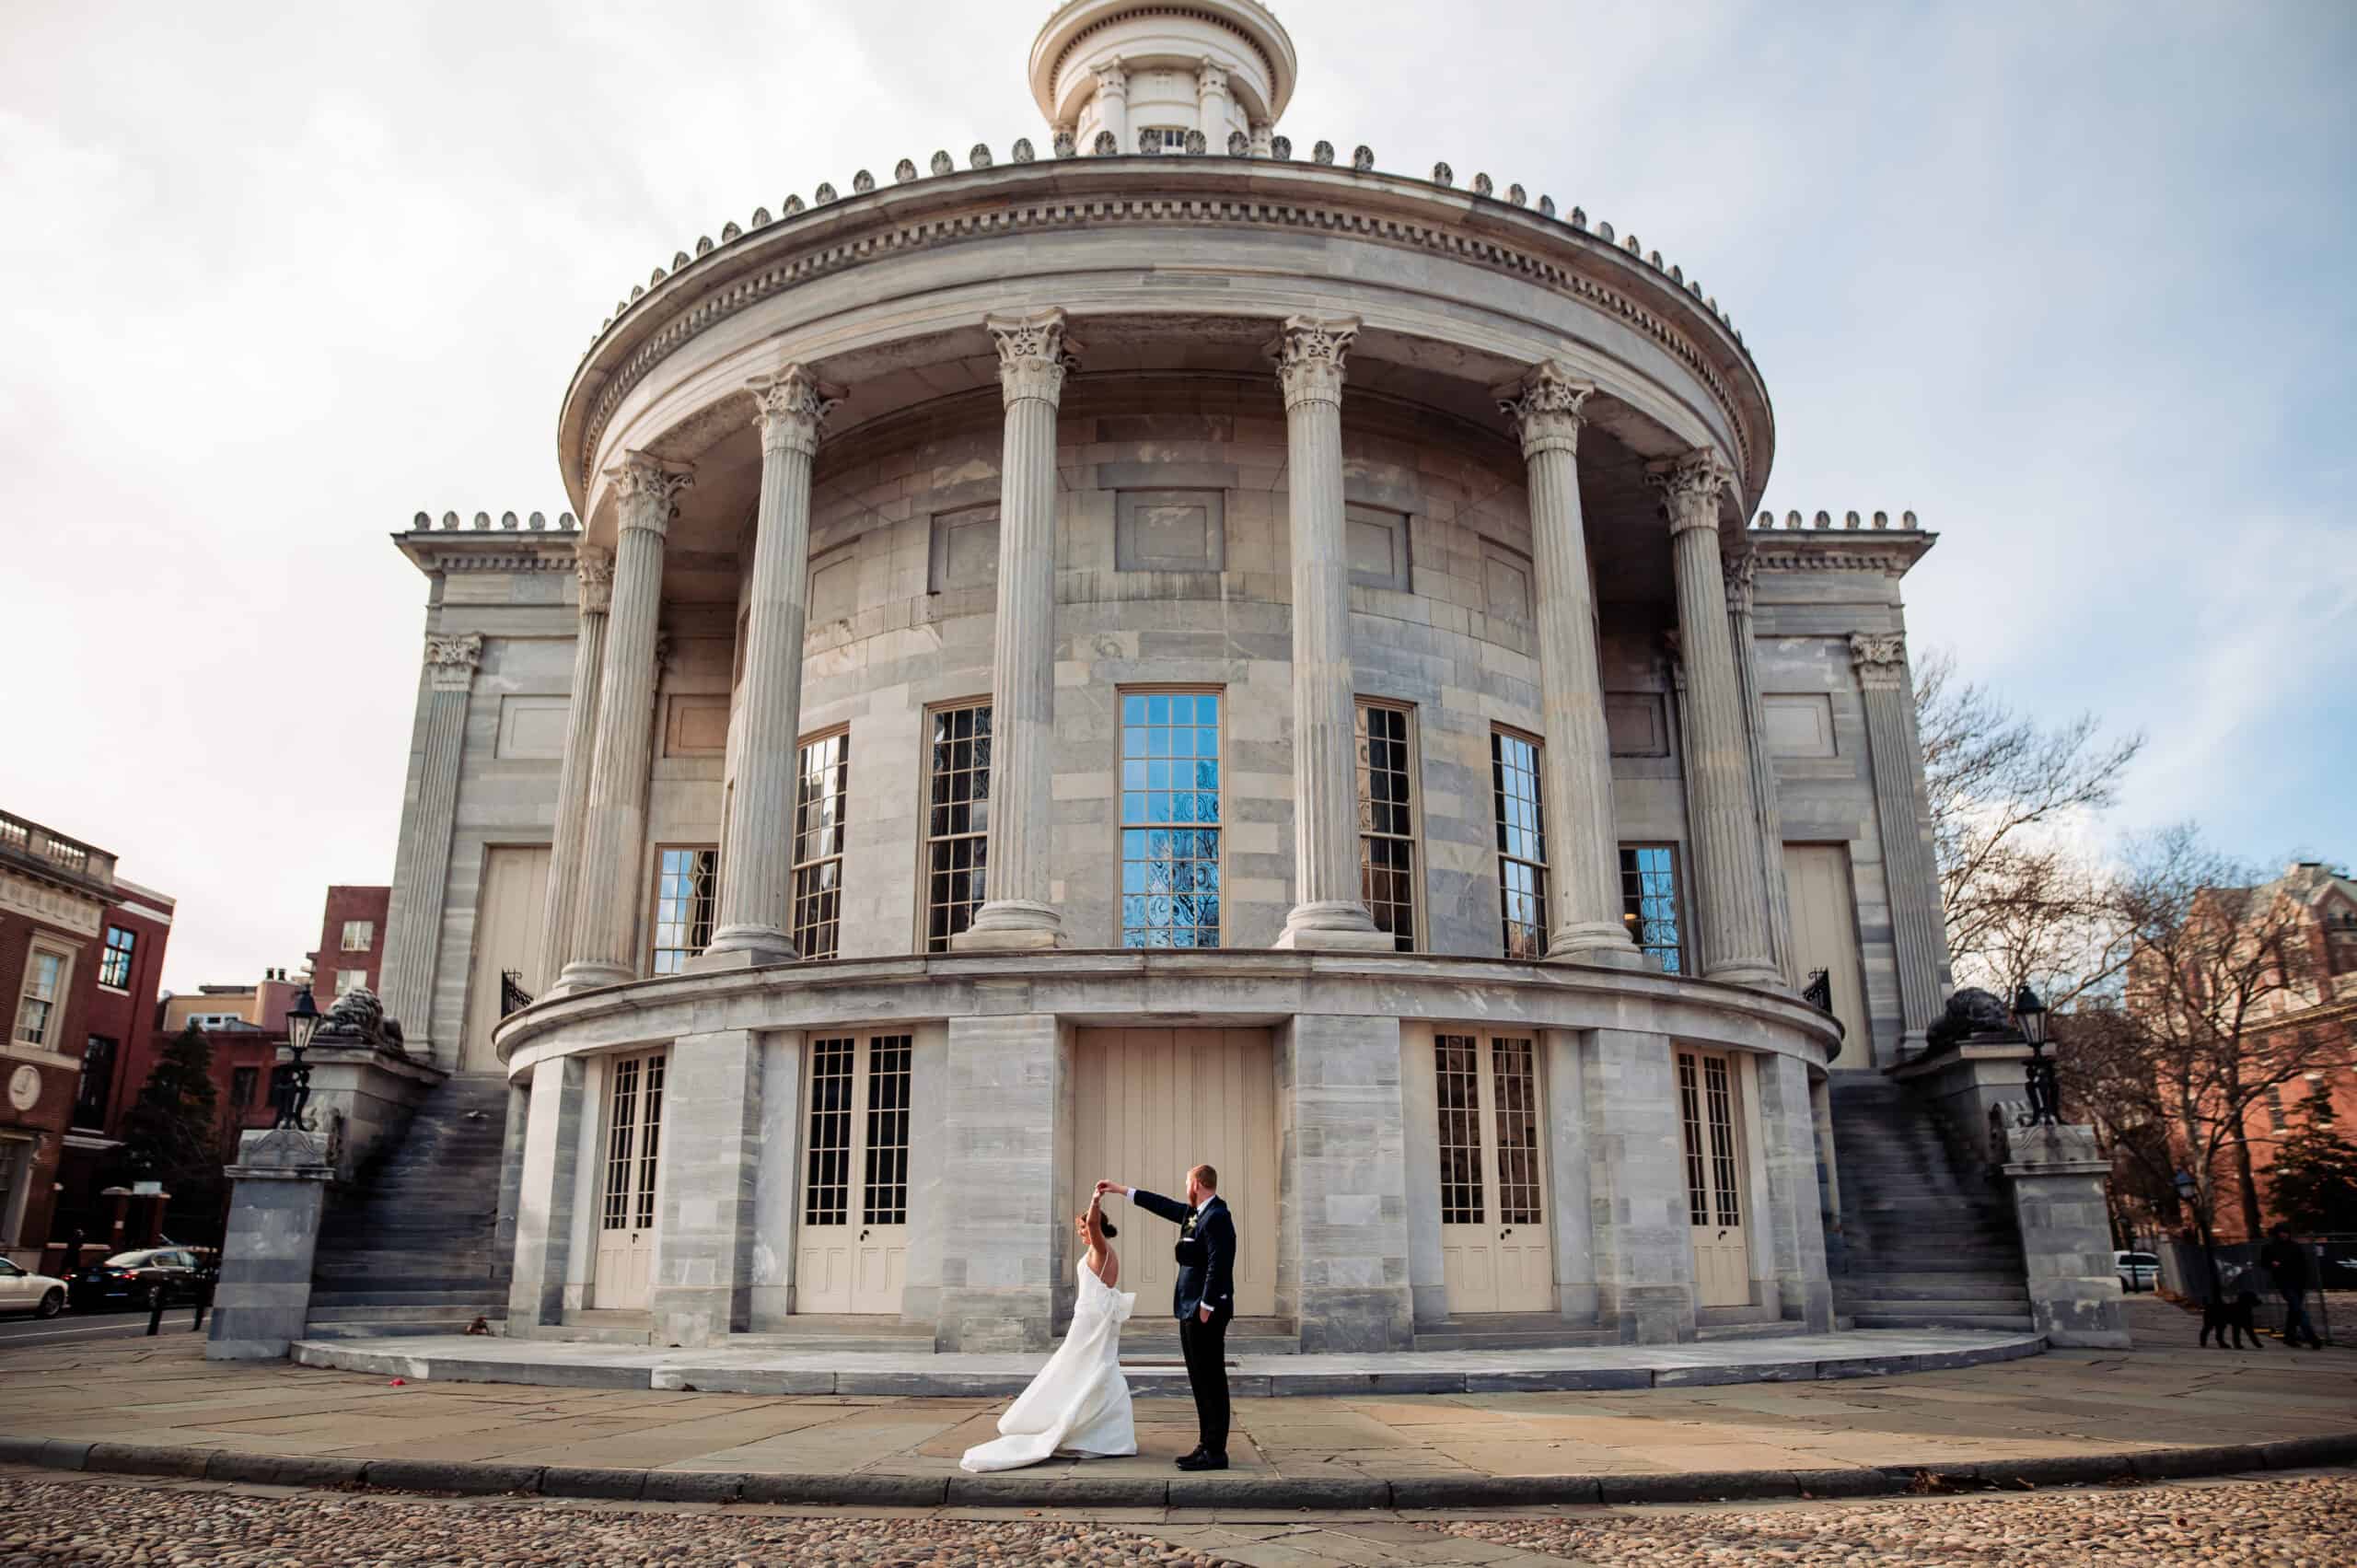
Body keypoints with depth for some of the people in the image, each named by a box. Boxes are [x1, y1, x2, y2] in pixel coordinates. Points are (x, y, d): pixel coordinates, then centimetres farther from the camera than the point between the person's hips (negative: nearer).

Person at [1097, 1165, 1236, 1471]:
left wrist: (1207, 1308, -20)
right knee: (1202, 1381, 12)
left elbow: (1218, 1265, -21)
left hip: (1206, 1311, -10)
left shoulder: (1216, 1217, -16)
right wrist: (1121, 1190, 30)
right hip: (1191, 1310, 10)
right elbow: (1164, 1205, 26)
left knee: (1211, 1381, -5)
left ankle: (1215, 1452, -1)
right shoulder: (1195, 1213, 14)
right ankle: (1207, 1446, 18)